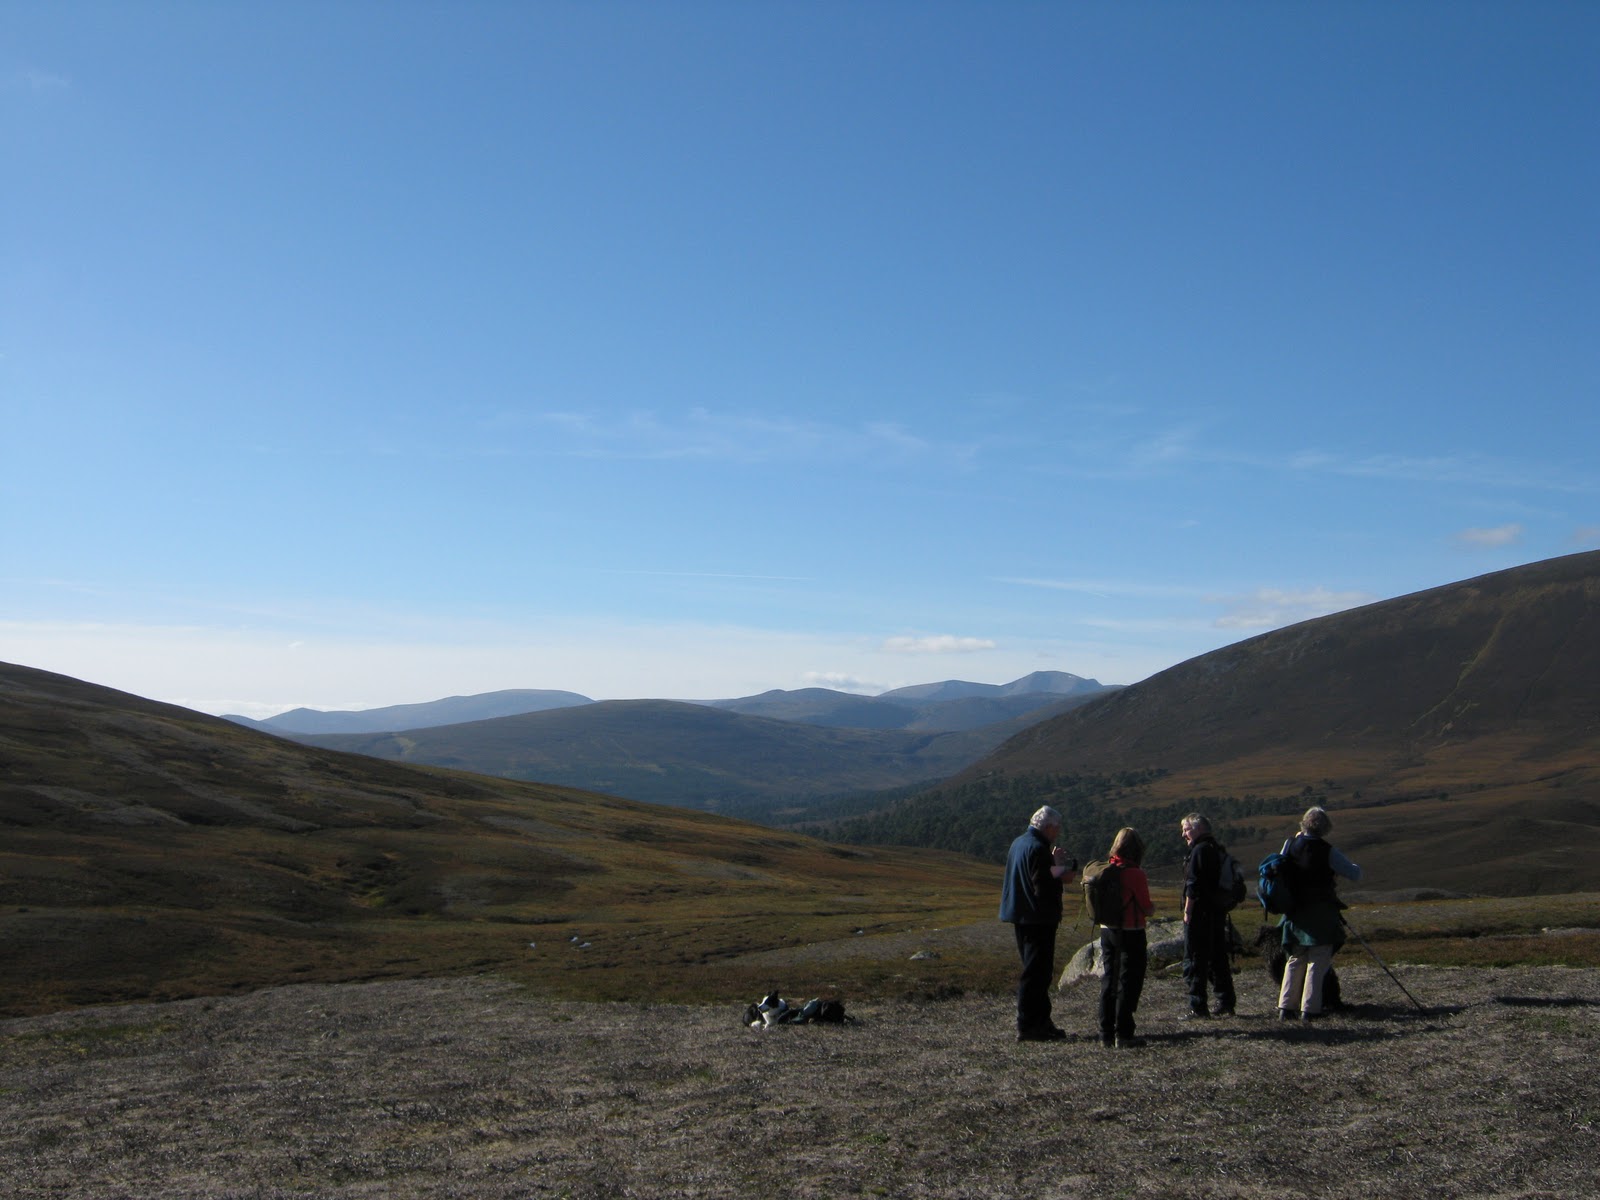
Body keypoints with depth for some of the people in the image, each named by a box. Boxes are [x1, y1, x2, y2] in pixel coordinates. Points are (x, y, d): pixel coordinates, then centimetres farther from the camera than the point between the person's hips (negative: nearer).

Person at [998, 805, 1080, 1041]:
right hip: (1038, 919, -10)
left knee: (1038, 971, 18)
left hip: (1022, 918, 10)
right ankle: (1027, 1027, 0)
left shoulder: (1019, 843, 12)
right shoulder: (1038, 849, -19)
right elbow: (1042, 888, -24)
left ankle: (1041, 1022, 24)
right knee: (1036, 973, -4)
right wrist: (1063, 879, -8)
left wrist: (1053, 863, 15)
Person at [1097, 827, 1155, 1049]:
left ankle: (1106, 1034, 17)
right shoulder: (1135, 874, -16)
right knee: (1128, 984, 2)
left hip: (1107, 931, 6)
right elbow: (1146, 909, -13)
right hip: (1131, 933, -6)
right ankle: (1123, 1035, 3)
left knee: (1108, 981, 13)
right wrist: (1152, 907, 10)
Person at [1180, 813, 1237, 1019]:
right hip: (1218, 913, 9)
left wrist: (1187, 911, -14)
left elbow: (1193, 886, -19)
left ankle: (1197, 1007, -6)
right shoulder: (1217, 850, 14)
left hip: (1200, 914, -9)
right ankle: (1226, 1002, 20)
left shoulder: (1199, 850, -15)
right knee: (1218, 958, 15)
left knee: (1194, 961, -5)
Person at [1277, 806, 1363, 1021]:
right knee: (1318, 962, 1)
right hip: (1321, 914, -5)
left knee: (1295, 960, 14)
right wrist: (1353, 866, 12)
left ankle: (1286, 1007, 10)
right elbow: (1355, 874, -12)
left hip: (1295, 914, 5)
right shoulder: (1327, 851, -13)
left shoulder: (1290, 845, 2)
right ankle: (1310, 1009, -3)